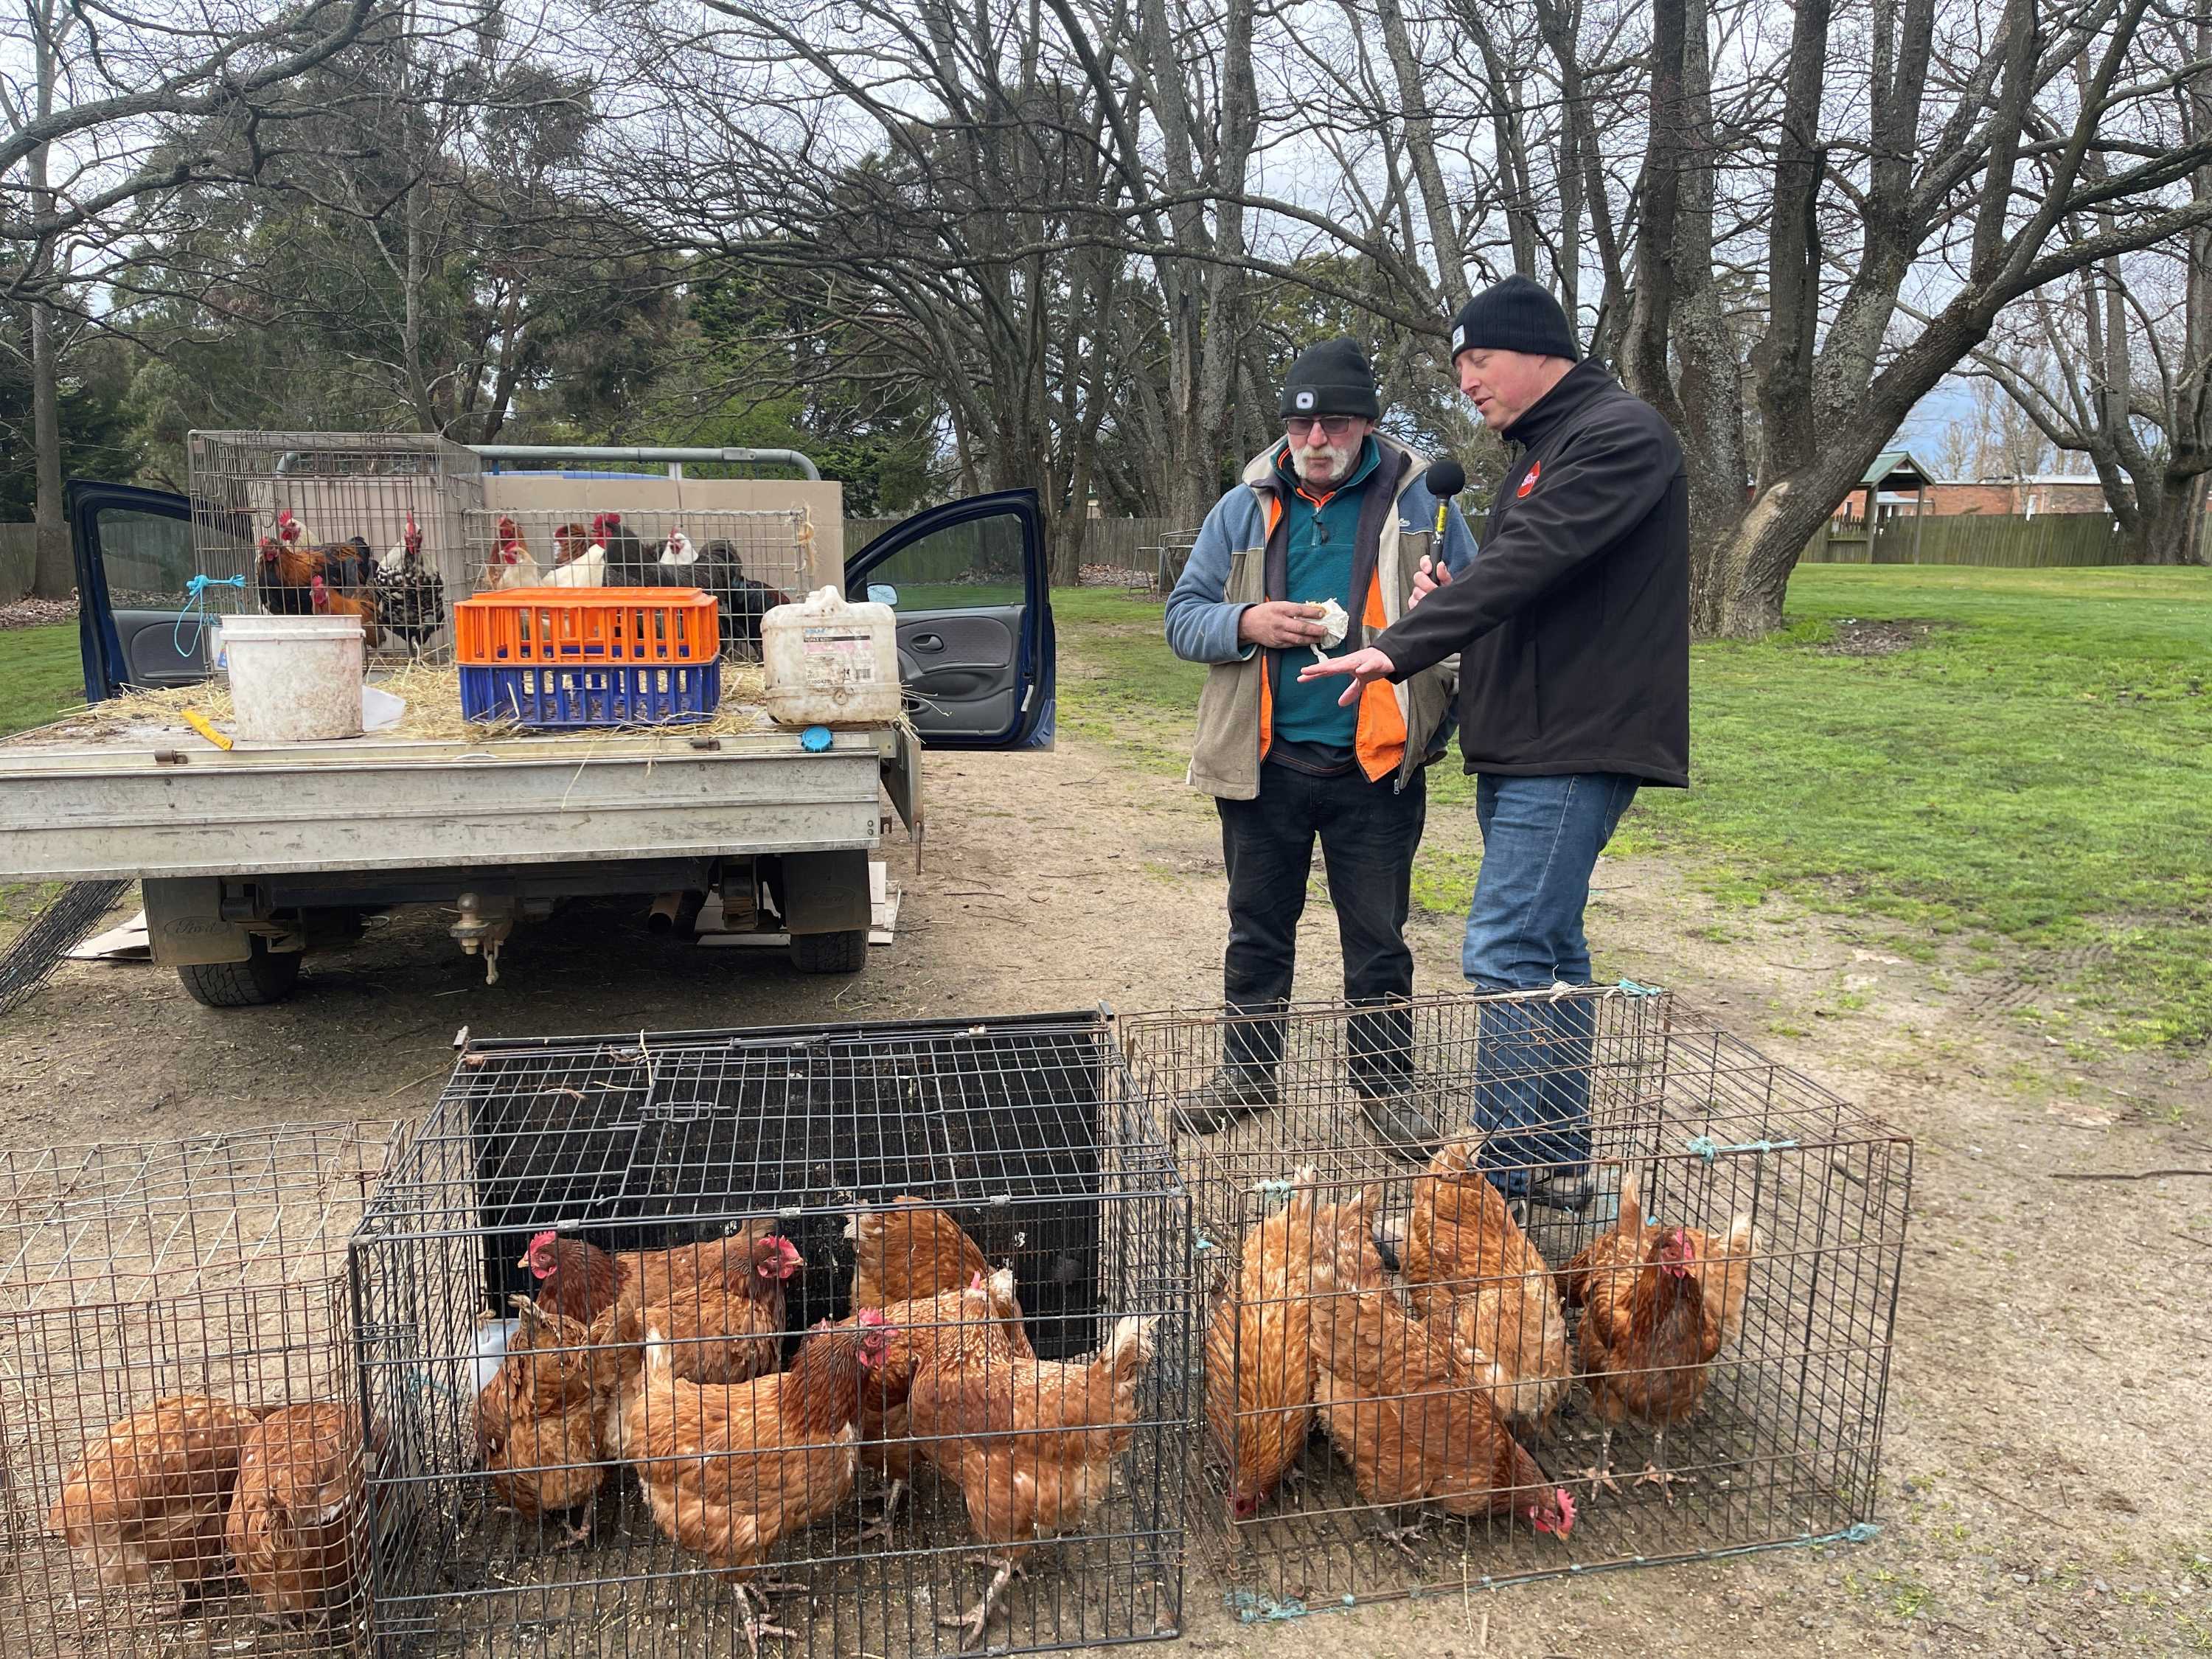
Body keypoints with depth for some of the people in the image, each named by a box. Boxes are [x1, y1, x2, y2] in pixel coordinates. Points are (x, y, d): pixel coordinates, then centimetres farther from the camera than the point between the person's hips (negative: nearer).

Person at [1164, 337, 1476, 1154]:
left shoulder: (1419, 502, 1)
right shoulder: (1245, 508, 6)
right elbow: (1183, 615, 6)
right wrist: (1247, 624, -13)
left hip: (1377, 766, -2)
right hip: (1263, 762, 2)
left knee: (1378, 937, 9)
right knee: (1258, 929, 14)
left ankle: (1385, 1080, 26)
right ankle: (1247, 1070, 30)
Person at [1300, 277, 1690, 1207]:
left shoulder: (1621, 435, -11)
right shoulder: (1539, 449, 21)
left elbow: (1533, 561, -24)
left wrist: (1401, 647, -26)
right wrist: (1453, 601, 3)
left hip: (1576, 747, -10)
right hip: (1523, 746, 10)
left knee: (1507, 955, -12)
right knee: (1549, 951, 13)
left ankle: (1510, 1172, -6)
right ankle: (1557, 1159, 22)